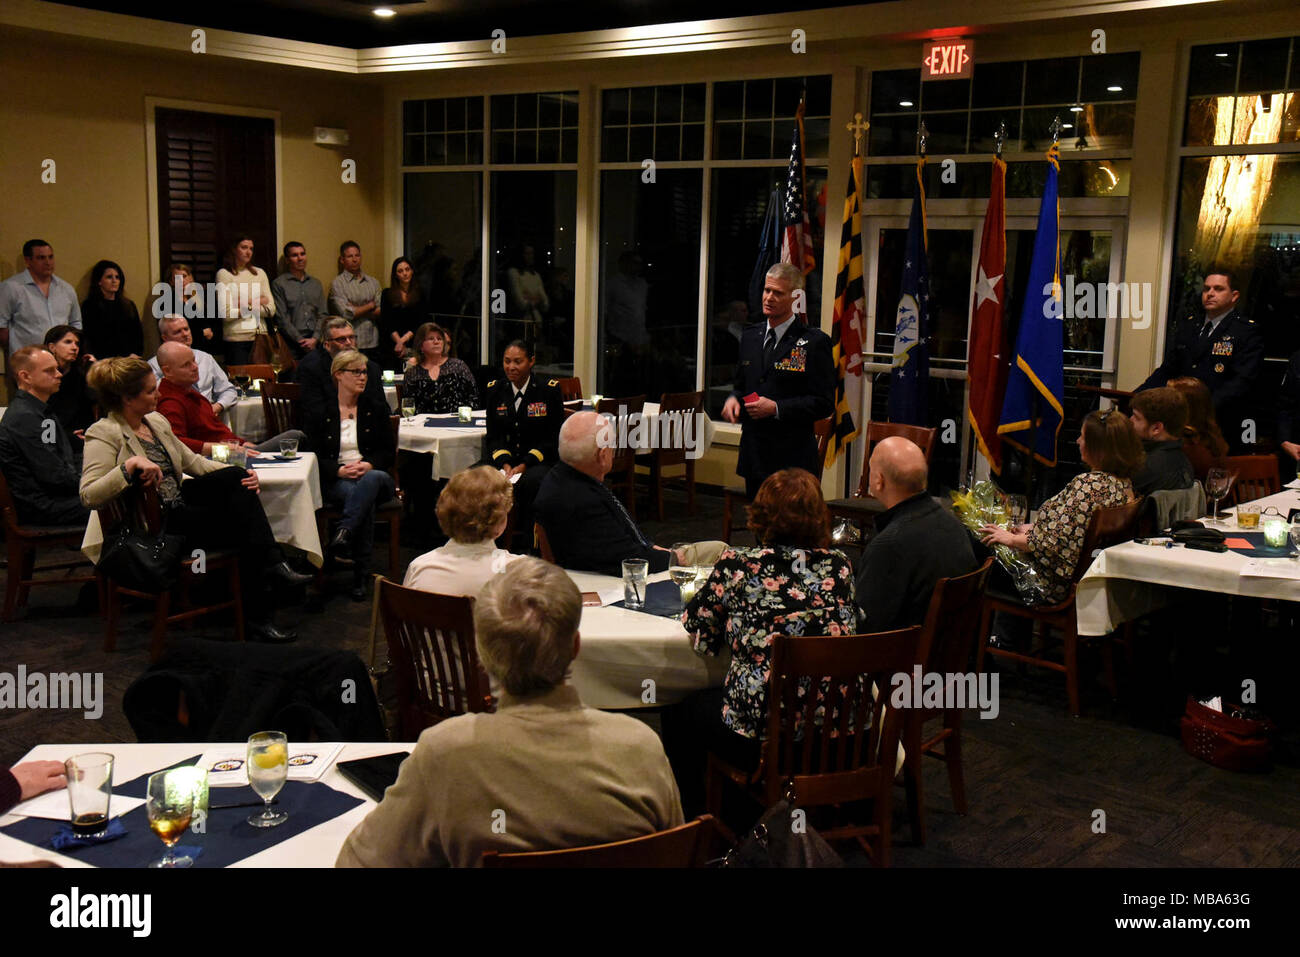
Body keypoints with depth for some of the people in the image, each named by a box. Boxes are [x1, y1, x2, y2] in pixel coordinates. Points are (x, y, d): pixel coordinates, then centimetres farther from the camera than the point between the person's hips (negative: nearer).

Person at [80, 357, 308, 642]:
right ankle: (257, 618, -11)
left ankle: (273, 563, -22)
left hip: (178, 502, 8)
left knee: (236, 477, -16)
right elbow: (88, 496, -23)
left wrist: (240, 475, 3)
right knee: (244, 527, -21)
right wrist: (130, 466, -36)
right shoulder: (103, 434, -13)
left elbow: (192, 461, 18)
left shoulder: (157, 421, 12)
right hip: (154, 525, -8)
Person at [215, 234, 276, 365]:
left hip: (260, 336, 4)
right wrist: (257, 303, -1)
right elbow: (226, 313, -11)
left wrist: (249, 304, -8)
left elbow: (271, 310, 6)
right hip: (236, 338, -4)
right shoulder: (224, 274, 0)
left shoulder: (259, 273, 14)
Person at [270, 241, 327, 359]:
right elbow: (282, 319, -3)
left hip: (316, 344, 4)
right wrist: (301, 341, -8)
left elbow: (323, 314, 12)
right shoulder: (278, 284, 3)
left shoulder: (316, 283, 18)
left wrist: (315, 338, -4)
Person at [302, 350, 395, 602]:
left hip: (373, 475, 1)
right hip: (335, 480, -1)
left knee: (371, 480, -41)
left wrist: (369, 465, -14)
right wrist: (340, 470, -17)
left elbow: (388, 452, 10)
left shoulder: (376, 408, 18)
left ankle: (344, 532, -56)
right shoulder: (319, 413, 12)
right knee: (365, 498, -39)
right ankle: (359, 575, -45)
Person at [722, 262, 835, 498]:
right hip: (753, 455, 6)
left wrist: (777, 408, -18)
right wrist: (733, 398, 0)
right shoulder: (751, 335, 13)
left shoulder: (814, 342, -7)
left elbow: (824, 403, -10)